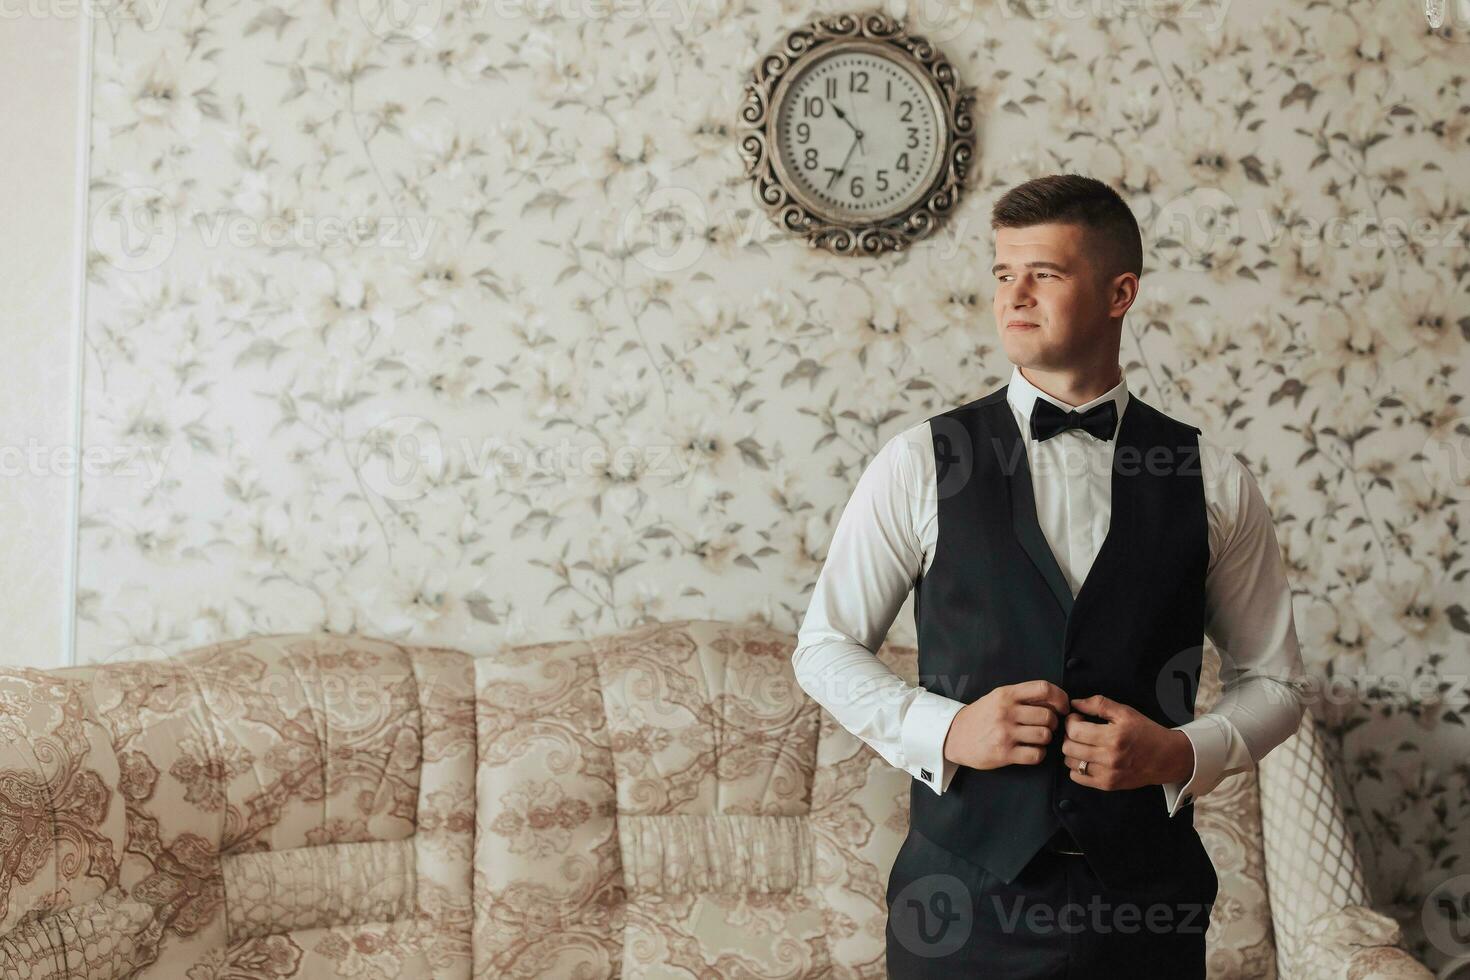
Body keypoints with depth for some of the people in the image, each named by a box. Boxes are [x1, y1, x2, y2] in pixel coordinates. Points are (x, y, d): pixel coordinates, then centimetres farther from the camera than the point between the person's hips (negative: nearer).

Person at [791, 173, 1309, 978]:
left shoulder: (1211, 482, -1)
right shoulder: (920, 464, -4)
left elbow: (1272, 682, 8)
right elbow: (825, 647, 2)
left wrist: (1183, 752, -11)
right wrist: (943, 729, -14)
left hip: (1146, 900, 1)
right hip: (963, 893, 0)